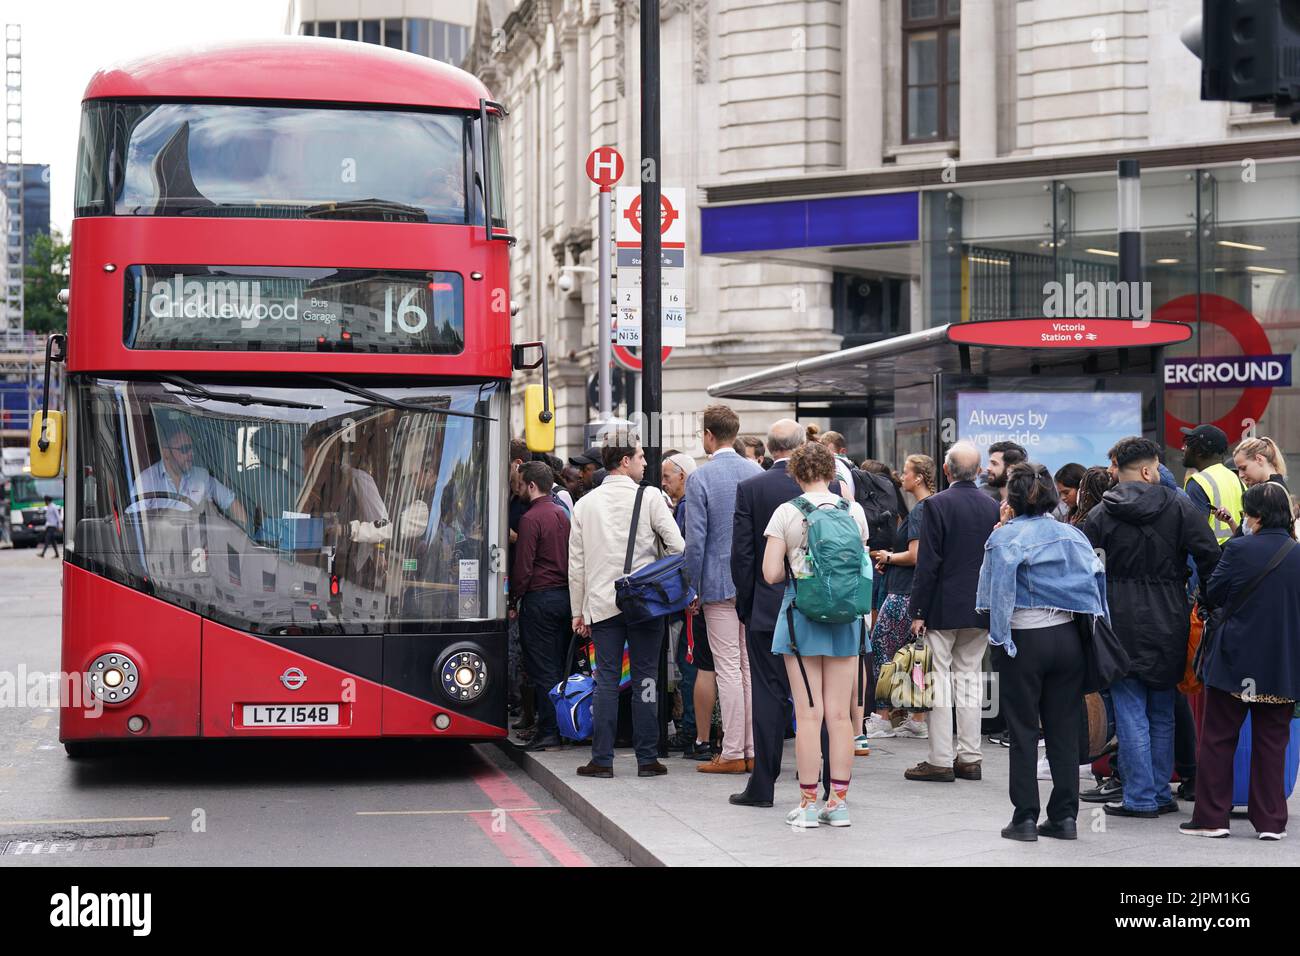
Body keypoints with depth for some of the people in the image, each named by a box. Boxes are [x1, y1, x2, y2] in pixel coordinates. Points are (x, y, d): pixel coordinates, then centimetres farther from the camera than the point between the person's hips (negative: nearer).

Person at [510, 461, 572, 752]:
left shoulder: (531, 518, -13)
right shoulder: (563, 514, 11)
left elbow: (523, 566, -14)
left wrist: (513, 600, -5)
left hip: (539, 599, -8)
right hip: (565, 595, 8)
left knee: (541, 669, -3)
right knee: (559, 666, 12)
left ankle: (548, 730, -3)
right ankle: (564, 726, 14)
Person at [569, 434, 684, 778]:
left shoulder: (585, 504, 7)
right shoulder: (649, 498, -3)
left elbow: (576, 564, 9)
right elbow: (677, 546, -8)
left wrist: (578, 611, 15)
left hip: (602, 605, 2)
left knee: (606, 681, 4)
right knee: (645, 679, 3)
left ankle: (602, 760, 2)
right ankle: (647, 759, 5)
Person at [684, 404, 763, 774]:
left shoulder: (700, 477, -10)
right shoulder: (757, 472, 5)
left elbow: (695, 539, -11)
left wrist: (694, 587, -1)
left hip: (719, 582, -5)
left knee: (728, 668, -3)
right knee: (753, 665, 9)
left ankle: (733, 753, -1)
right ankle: (754, 749, 10)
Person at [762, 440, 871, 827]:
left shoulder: (786, 512, -6)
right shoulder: (854, 511, 2)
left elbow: (771, 573, -8)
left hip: (802, 614, -2)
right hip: (846, 617, 3)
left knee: (808, 713, 1)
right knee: (839, 714, 6)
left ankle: (808, 802, 3)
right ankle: (838, 802, 10)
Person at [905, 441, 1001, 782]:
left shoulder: (937, 504, -11)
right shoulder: (993, 507, 4)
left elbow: (927, 563, -13)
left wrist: (918, 610, -8)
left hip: (943, 607, -5)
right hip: (980, 608, 5)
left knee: (940, 679, 0)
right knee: (969, 677, 11)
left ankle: (940, 760, 0)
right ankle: (969, 758, 13)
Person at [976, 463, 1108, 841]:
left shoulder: (1005, 537, -8)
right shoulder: (1072, 534, 6)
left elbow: (997, 591, -13)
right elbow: (1097, 579, 6)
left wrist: (999, 637, -5)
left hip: (1023, 641, -4)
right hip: (1067, 637, 4)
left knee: (1024, 731, 2)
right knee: (1064, 730, 8)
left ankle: (1025, 818, 2)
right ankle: (1064, 816, 10)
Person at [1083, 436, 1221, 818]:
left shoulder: (1100, 515, -2)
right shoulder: (1180, 506, -1)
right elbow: (1210, 558, -6)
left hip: (1121, 624, -2)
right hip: (1168, 624, 2)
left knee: (1131, 713, 1)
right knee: (1162, 713, 14)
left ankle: (1140, 798, 1)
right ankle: (1161, 793, 19)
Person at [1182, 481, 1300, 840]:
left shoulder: (1238, 549, -12)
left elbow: (1213, 593, -2)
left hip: (1235, 661, -3)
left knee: (1217, 740, 8)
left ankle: (1211, 817, 8)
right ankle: (1270, 820, 11)